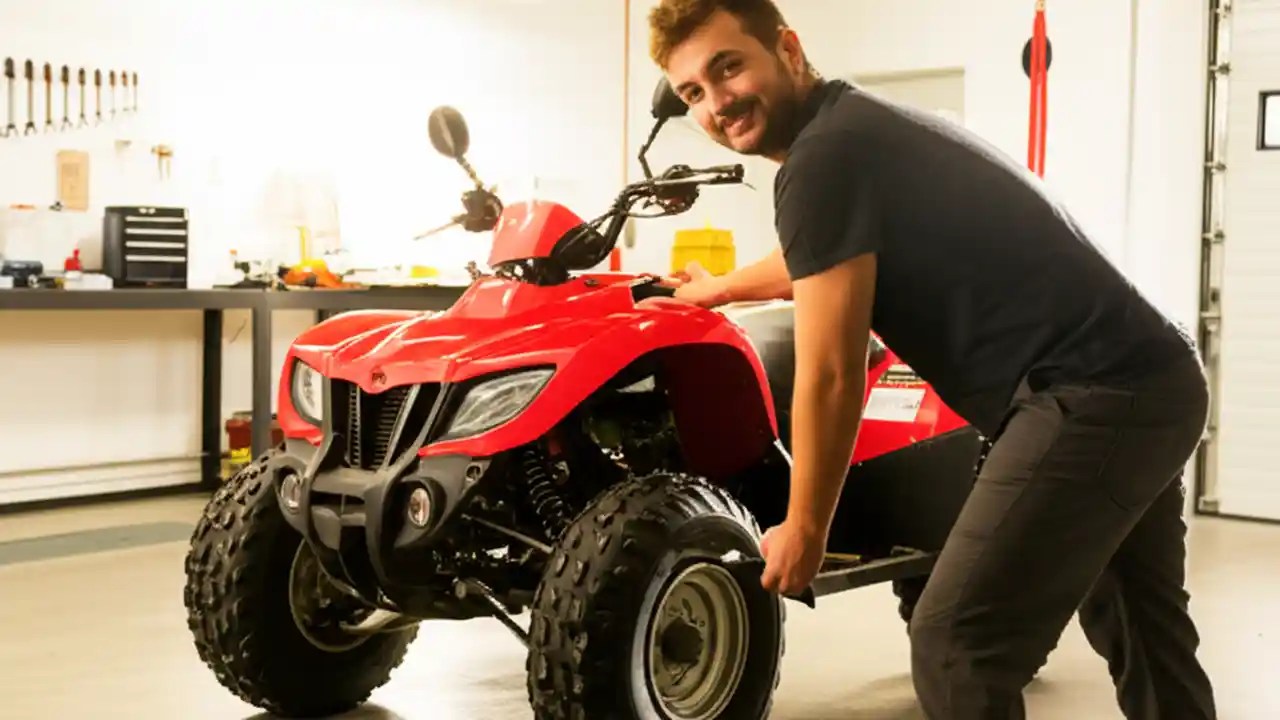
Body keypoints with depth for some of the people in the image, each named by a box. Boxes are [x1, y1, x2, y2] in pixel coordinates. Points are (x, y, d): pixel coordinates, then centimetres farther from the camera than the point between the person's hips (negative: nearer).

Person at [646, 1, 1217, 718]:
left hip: (1092, 398, -11)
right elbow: (823, 260, 39)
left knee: (958, 648, -10)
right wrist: (717, 288, 56)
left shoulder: (823, 157, -14)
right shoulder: (861, 124, 17)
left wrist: (804, 528, 1)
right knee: (1146, 637, 26)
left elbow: (830, 376, -13)